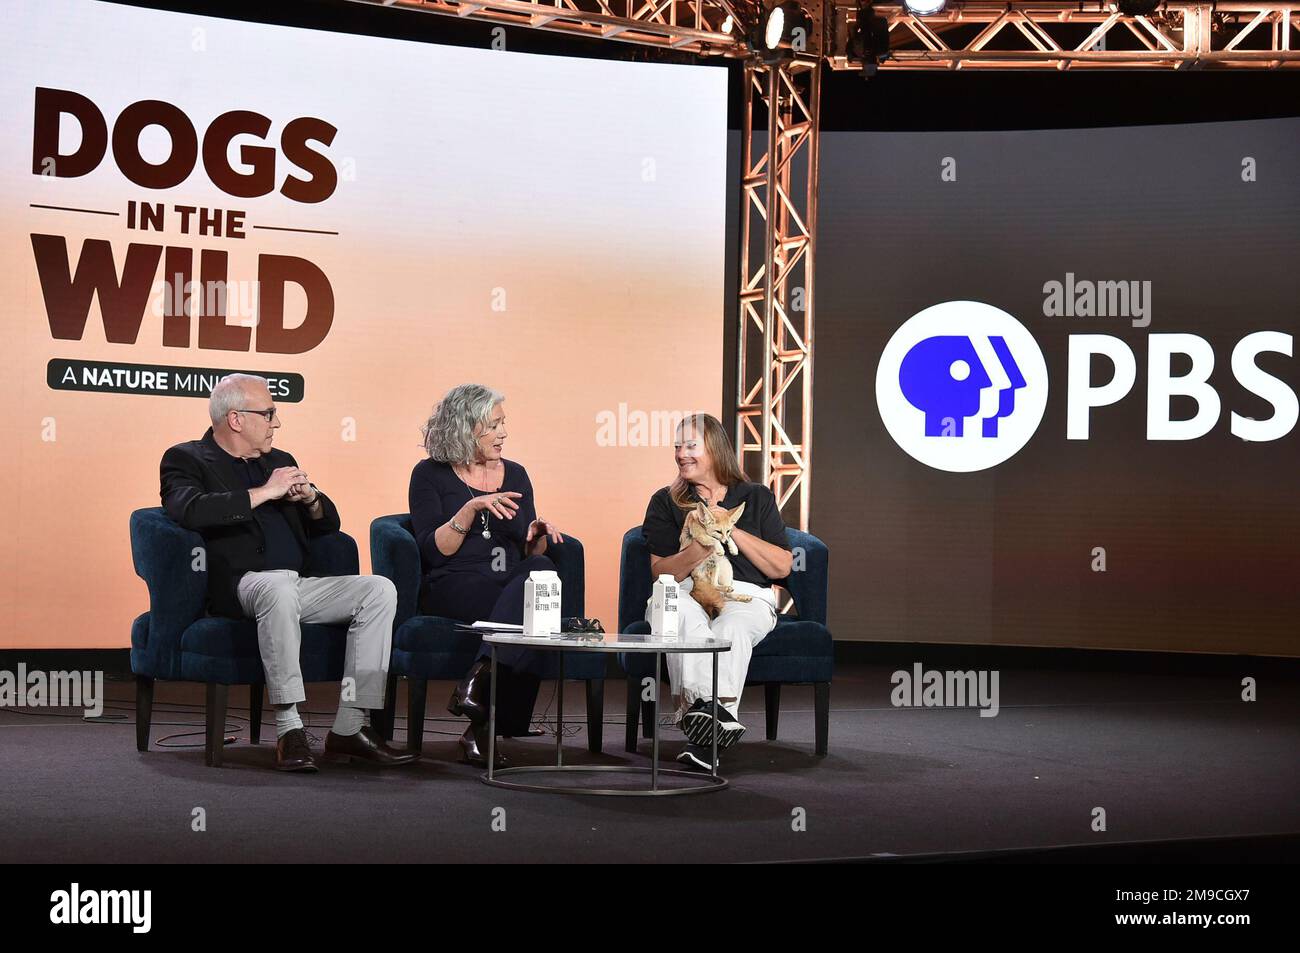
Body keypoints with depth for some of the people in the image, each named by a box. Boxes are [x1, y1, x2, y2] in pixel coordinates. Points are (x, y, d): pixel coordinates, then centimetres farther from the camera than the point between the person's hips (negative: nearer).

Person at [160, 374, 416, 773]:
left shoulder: (280, 461, 24)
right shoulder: (187, 460, 5)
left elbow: (329, 524, 27)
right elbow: (191, 511, -18)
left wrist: (310, 498, 4)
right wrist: (264, 493, -13)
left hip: (300, 586, 7)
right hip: (238, 587, -7)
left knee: (379, 589, -17)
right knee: (279, 586, -40)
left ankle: (349, 729, -20)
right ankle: (288, 730, -37)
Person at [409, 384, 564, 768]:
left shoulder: (515, 475, 21)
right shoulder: (430, 475, 7)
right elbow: (434, 551, -4)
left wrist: (537, 536, 0)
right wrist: (471, 508, -15)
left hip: (513, 584, 5)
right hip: (451, 588, -5)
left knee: (543, 568, -34)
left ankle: (477, 683, -40)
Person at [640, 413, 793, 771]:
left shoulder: (756, 498, 17)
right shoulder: (665, 503, 16)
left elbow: (782, 567, 8)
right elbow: (661, 573, 4)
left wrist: (733, 531, -2)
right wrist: (703, 545, -14)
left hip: (746, 597, 0)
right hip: (685, 594, 0)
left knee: (731, 627, -37)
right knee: (683, 613, -38)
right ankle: (710, 713, -51)